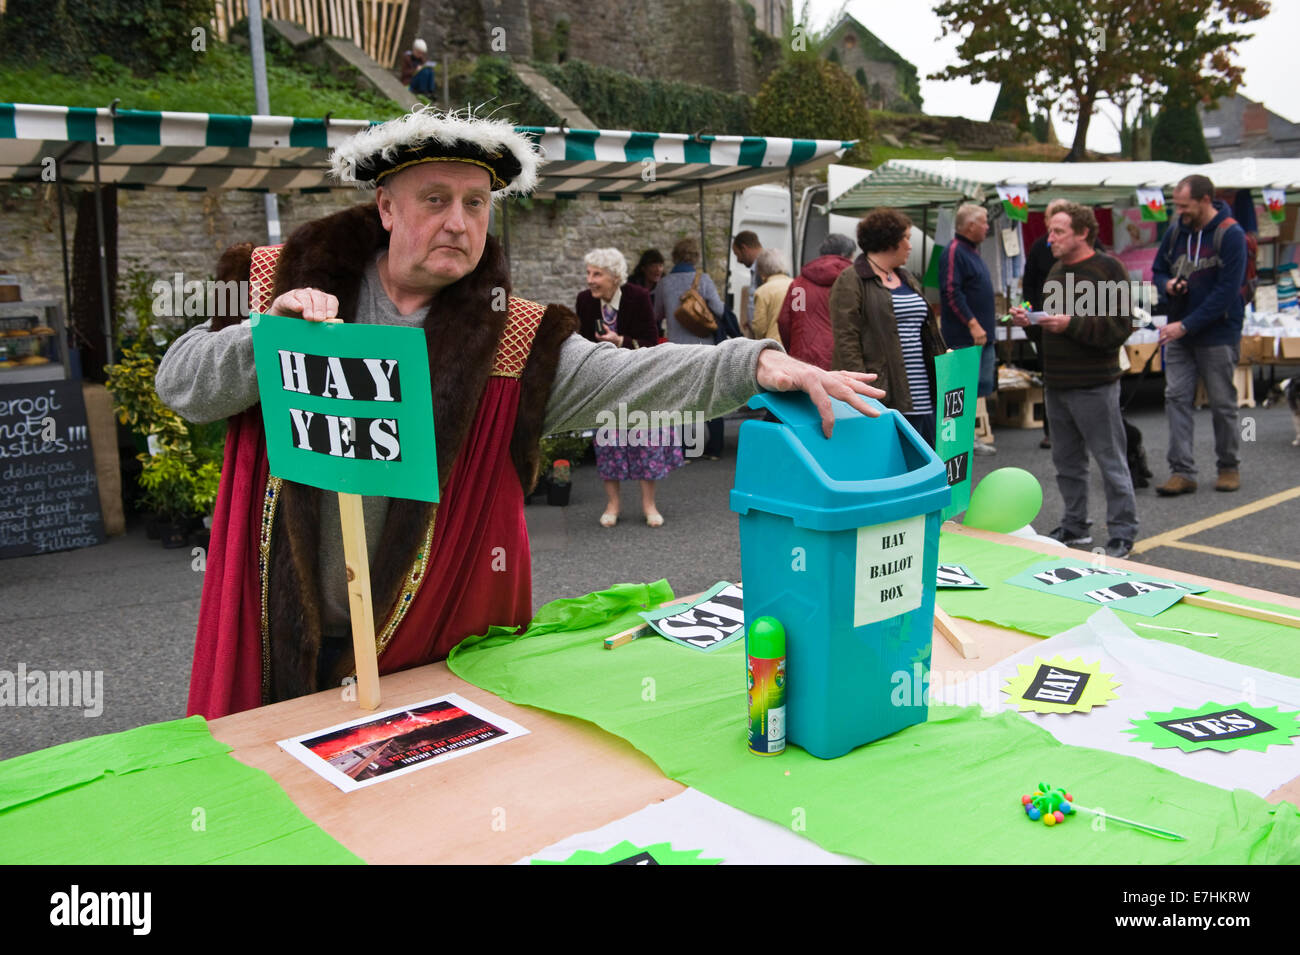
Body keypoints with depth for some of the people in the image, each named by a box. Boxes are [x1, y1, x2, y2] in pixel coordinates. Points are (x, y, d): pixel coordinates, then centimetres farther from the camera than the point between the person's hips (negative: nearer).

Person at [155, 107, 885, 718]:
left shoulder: (509, 339, -4)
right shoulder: (291, 280, 0)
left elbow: (623, 376, -18)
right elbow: (181, 383, -1)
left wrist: (753, 363, -33)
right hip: (283, 634, 1)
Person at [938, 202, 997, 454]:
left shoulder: (971, 251, 18)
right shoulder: (954, 252, -13)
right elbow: (952, 292, -22)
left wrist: (988, 317, 23)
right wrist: (973, 324, -23)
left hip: (981, 334, 10)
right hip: (964, 337, -10)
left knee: (982, 386, 12)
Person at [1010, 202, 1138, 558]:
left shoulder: (1108, 269, -9)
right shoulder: (1056, 271, 14)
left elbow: (1121, 326, -18)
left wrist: (1071, 324, -25)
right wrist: (1029, 319, 5)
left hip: (1094, 385, -8)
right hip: (1056, 383, 8)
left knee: (1110, 460, 0)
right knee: (1066, 460, 15)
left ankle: (1123, 533, 9)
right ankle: (1075, 526, 26)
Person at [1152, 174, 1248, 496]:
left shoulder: (1231, 235, -13)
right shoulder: (1175, 231, 3)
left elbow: (1226, 292, -18)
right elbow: (1158, 270, 17)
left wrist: (1186, 325, -21)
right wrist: (1166, 285, -8)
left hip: (1218, 334, -5)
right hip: (1178, 333, 5)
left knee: (1222, 403, 6)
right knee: (1176, 398, -1)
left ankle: (1229, 466, 22)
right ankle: (1182, 472, 2)